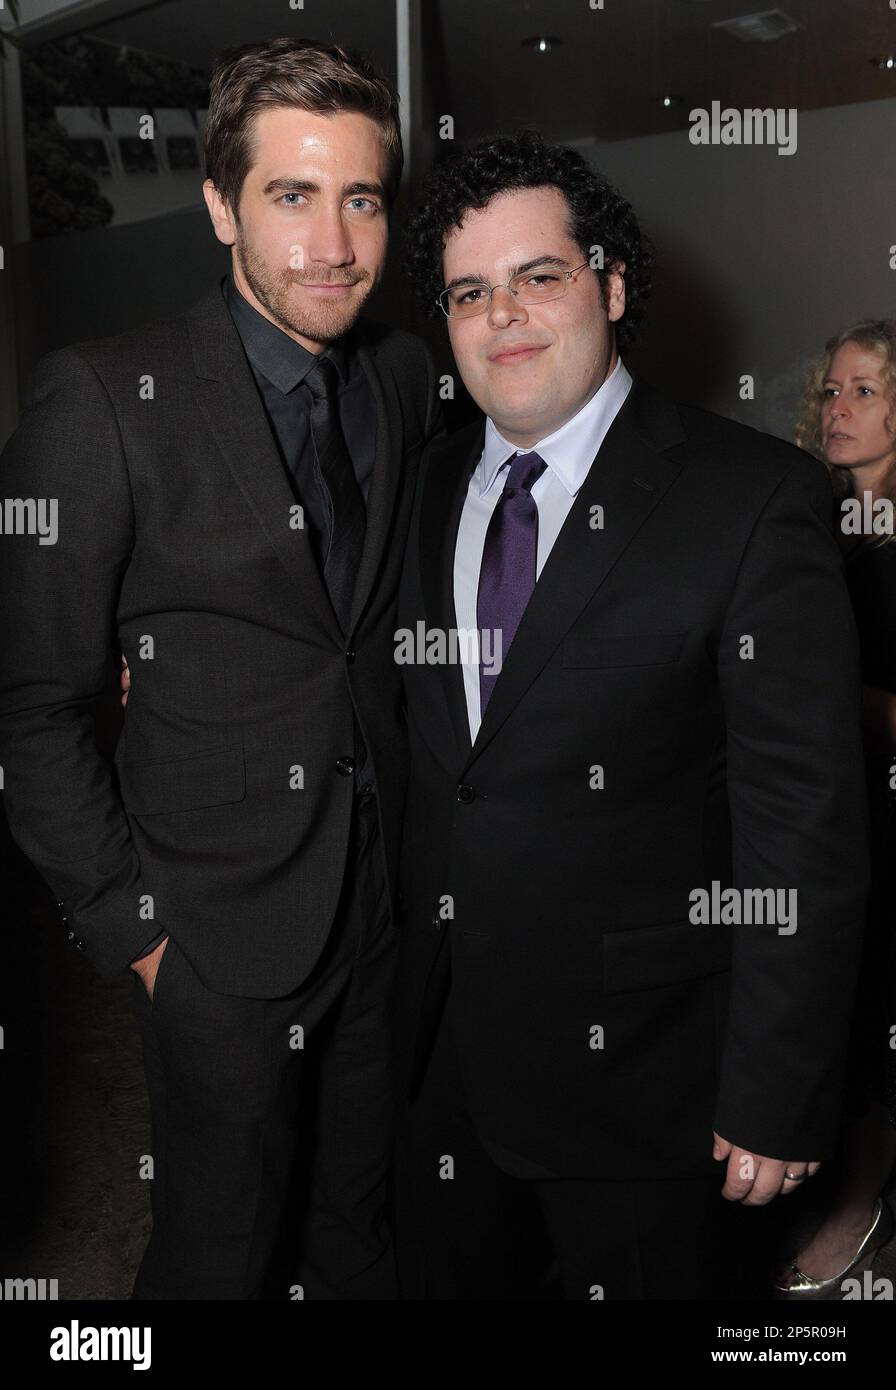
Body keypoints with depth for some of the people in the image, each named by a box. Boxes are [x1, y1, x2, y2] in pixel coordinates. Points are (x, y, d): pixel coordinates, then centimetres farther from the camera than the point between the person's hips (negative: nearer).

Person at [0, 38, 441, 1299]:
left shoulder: (405, 378, 2)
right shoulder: (105, 402, -16)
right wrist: (127, 920, -10)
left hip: (391, 909, 5)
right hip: (224, 931, -4)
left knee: (362, 1239, 21)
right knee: (223, 1253, 14)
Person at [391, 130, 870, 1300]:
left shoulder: (755, 496, -13)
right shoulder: (429, 490, 6)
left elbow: (806, 822, -15)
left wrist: (777, 1100, -15)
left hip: (641, 1074, -5)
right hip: (441, 1064, 5)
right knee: (444, 1284, 21)